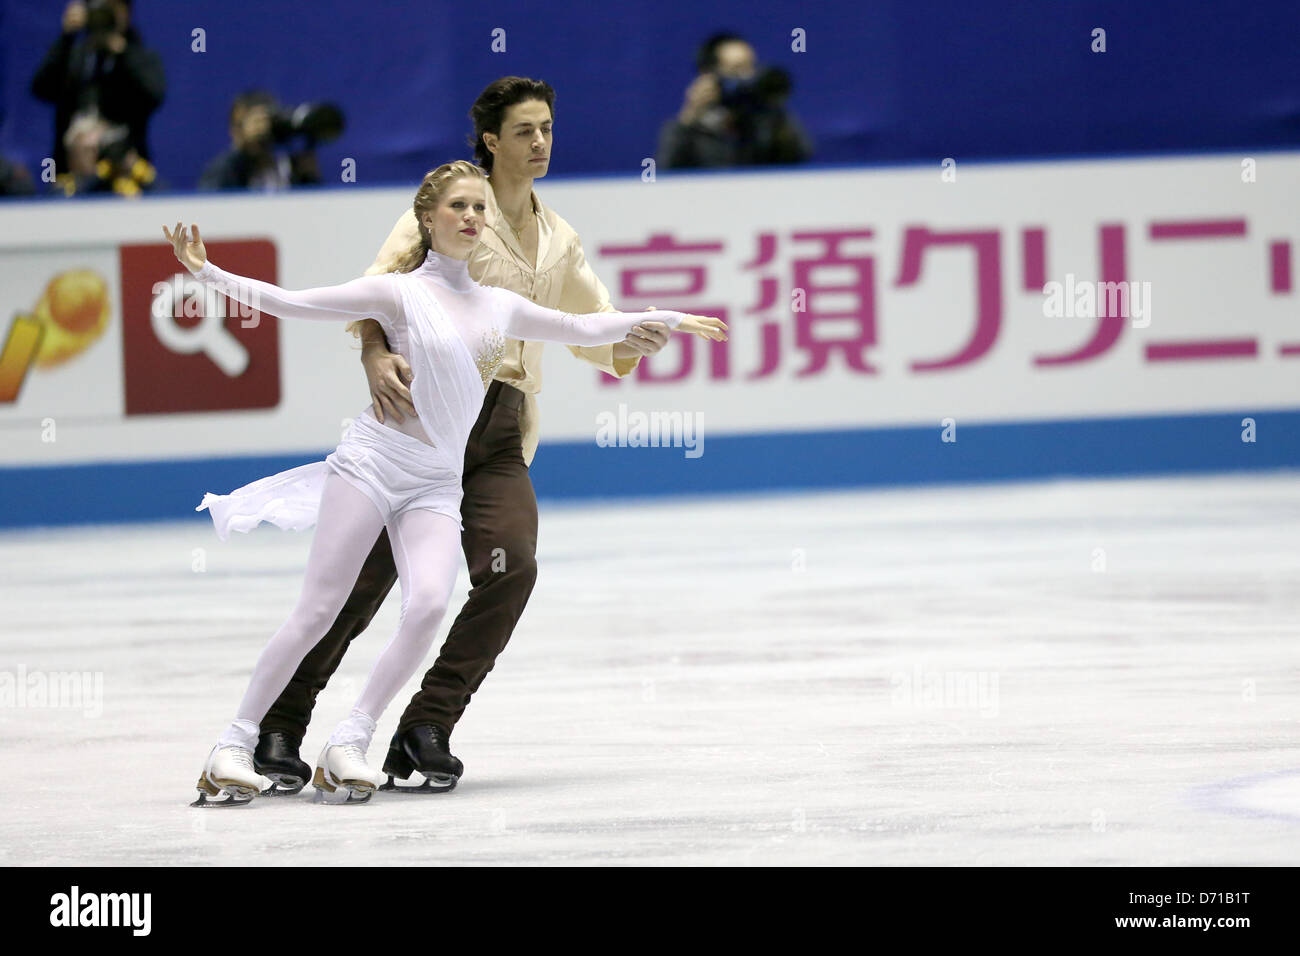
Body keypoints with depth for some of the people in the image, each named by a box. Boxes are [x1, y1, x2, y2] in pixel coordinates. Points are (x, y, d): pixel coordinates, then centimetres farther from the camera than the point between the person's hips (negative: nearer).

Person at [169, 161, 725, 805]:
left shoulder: (500, 307, 14)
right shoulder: (400, 292, 0)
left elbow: (581, 329, 28)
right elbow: (288, 303, -3)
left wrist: (666, 319, 31)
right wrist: (205, 274, -11)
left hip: (435, 486, 4)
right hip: (372, 462, -4)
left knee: (429, 605, -21)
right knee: (317, 611, -10)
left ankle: (349, 744, -15)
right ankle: (237, 742, -4)